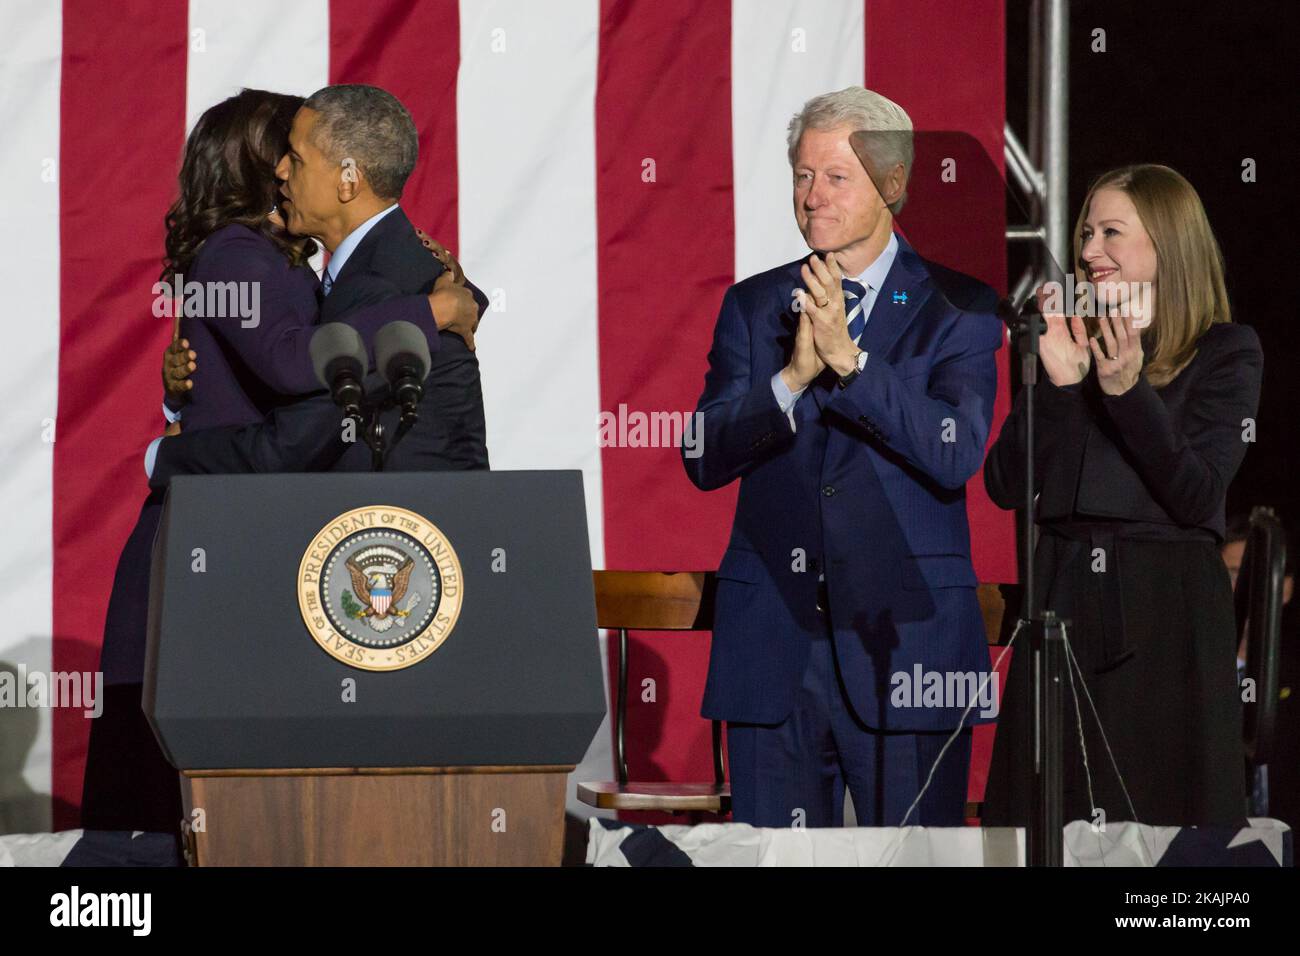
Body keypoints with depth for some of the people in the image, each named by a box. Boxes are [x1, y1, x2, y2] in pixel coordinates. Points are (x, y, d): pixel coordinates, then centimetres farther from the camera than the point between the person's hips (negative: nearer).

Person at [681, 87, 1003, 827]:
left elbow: (955, 455, -14)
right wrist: (792, 378, -17)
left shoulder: (956, 309, 1)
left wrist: (848, 360, -24)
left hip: (904, 641, -3)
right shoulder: (755, 305, 11)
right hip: (772, 645, 3)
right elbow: (704, 459, 1)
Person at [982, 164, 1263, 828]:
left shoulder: (1225, 350, 0)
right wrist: (1058, 381, -10)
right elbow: (1006, 486, 2)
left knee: (1167, 816, -1)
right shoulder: (1069, 343, 11)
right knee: (1051, 812, 4)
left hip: (1168, 608, -4)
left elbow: (1198, 496, -12)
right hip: (1063, 601, 4)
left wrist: (1127, 390, -20)